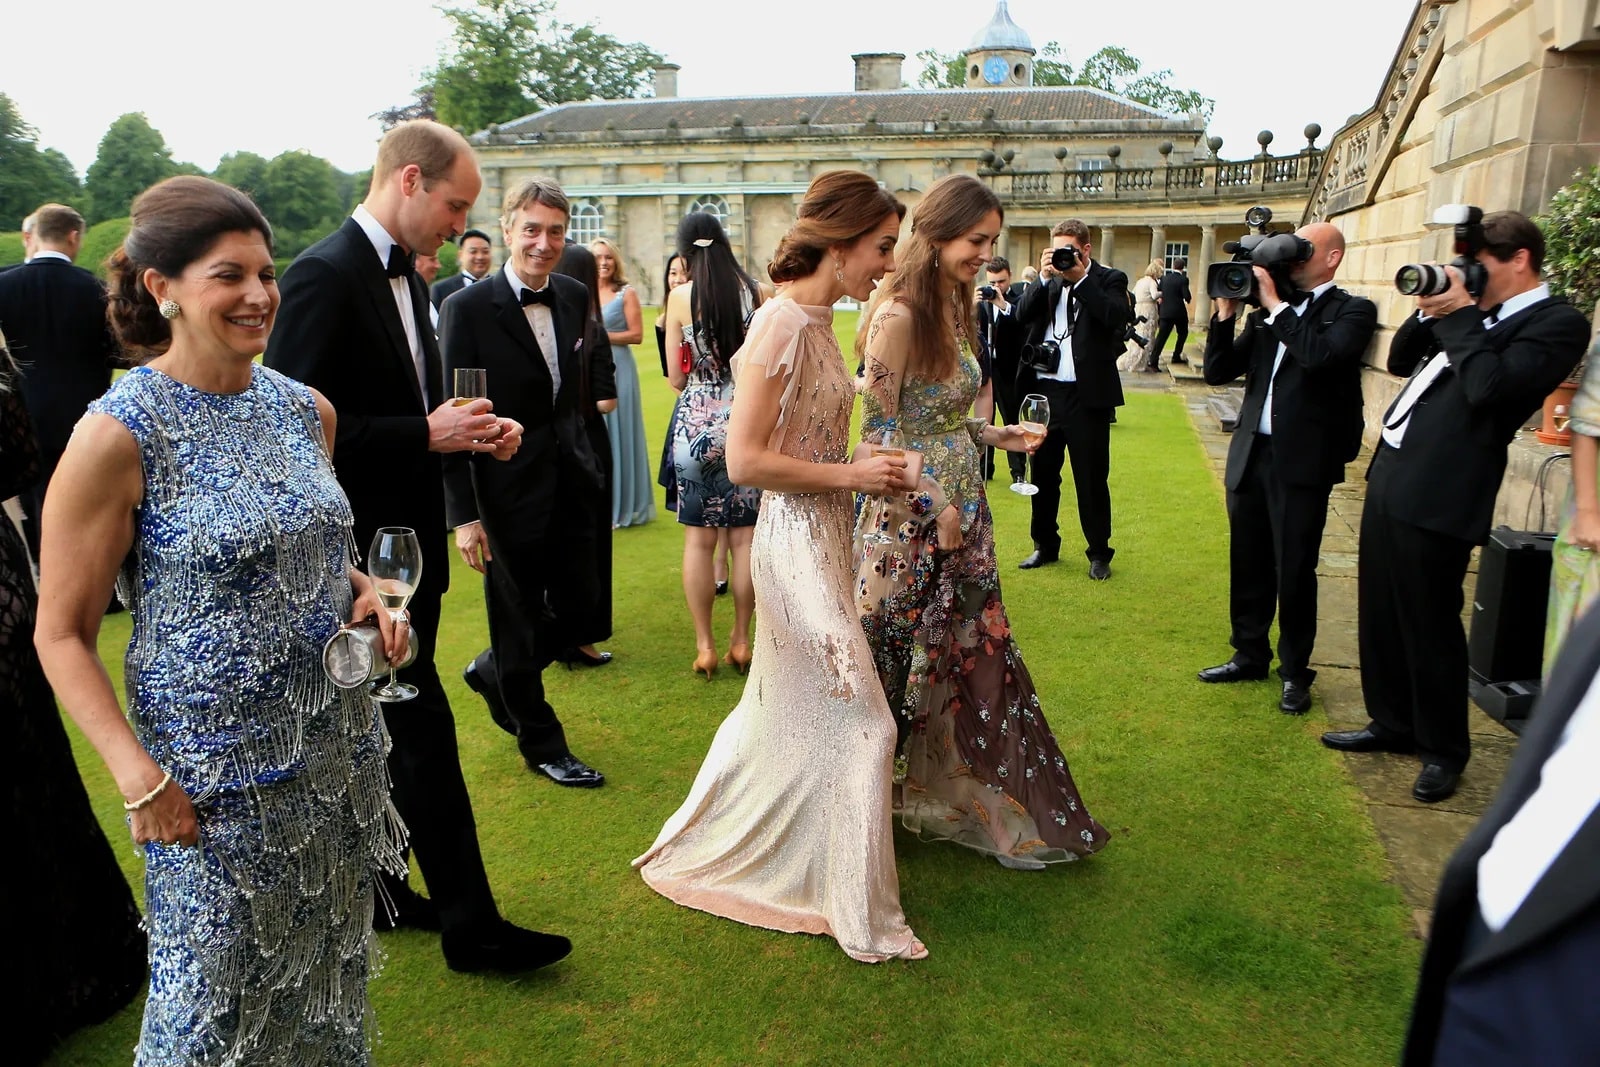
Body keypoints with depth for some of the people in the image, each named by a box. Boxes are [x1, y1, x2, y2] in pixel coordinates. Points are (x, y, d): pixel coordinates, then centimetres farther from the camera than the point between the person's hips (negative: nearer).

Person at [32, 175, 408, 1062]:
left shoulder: (307, 409, 1)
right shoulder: (118, 435, -16)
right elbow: (61, 634, -10)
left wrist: (363, 592, -4)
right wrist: (137, 776, -19)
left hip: (337, 747, 5)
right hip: (214, 773, -5)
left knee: (331, 972, 20)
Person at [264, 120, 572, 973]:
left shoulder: (403, 275, 13)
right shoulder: (324, 275, -16)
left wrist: (469, 430, 0)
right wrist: (427, 434, -21)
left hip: (406, 543, 9)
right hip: (365, 551, -9)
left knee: (386, 732, 18)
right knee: (423, 729, -3)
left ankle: (375, 888, 34)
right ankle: (470, 925, 9)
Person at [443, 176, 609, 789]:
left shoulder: (575, 297, 3)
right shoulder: (467, 309, -13)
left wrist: (586, 462, 11)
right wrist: (463, 514, -15)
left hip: (573, 484, 6)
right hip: (509, 492, -5)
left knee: (578, 606, 14)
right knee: (519, 622, 10)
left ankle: (492, 673, 43)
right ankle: (542, 746, 30)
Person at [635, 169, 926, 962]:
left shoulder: (818, 322, 8)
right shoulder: (783, 323, -19)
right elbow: (745, 459, -22)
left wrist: (871, 474, 5)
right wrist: (850, 474, -17)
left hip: (820, 540, 10)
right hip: (797, 545, -10)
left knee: (783, 709, 22)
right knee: (860, 721, -1)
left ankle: (711, 846, 44)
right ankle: (862, 915, 16)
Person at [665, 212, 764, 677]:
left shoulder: (680, 297, -4)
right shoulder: (757, 292, -2)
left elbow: (676, 378, -1)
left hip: (697, 422, -1)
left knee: (699, 539, 7)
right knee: (745, 536, 8)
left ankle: (705, 646, 12)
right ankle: (741, 641, 16)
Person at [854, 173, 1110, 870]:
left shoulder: (954, 308, 8)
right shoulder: (899, 316, -18)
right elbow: (878, 434, -18)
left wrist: (990, 435, 5)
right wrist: (936, 508, -18)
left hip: (960, 514, 8)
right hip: (911, 522, -8)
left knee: (976, 658, 13)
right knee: (900, 661, 7)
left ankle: (966, 802, 30)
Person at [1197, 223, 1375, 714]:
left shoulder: (1353, 311, -3)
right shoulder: (1268, 313, 11)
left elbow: (1321, 354, -24)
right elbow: (1218, 371, 7)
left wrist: (1275, 303, -16)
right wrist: (1227, 312, -2)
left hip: (1303, 460, -5)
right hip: (1251, 454, 5)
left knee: (1294, 572, 3)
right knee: (1248, 564, 14)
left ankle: (1295, 673, 18)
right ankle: (1250, 654, 30)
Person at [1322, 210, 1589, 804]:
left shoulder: (1557, 324, -7)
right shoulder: (1480, 315, 16)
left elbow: (1488, 386, -21)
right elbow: (1400, 362, 20)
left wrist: (1458, 317, -11)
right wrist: (1432, 313, 5)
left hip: (1438, 495, -8)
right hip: (1391, 476, 8)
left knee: (1429, 625, 3)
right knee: (1380, 615, 16)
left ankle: (1443, 750, 21)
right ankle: (1393, 724, 33)